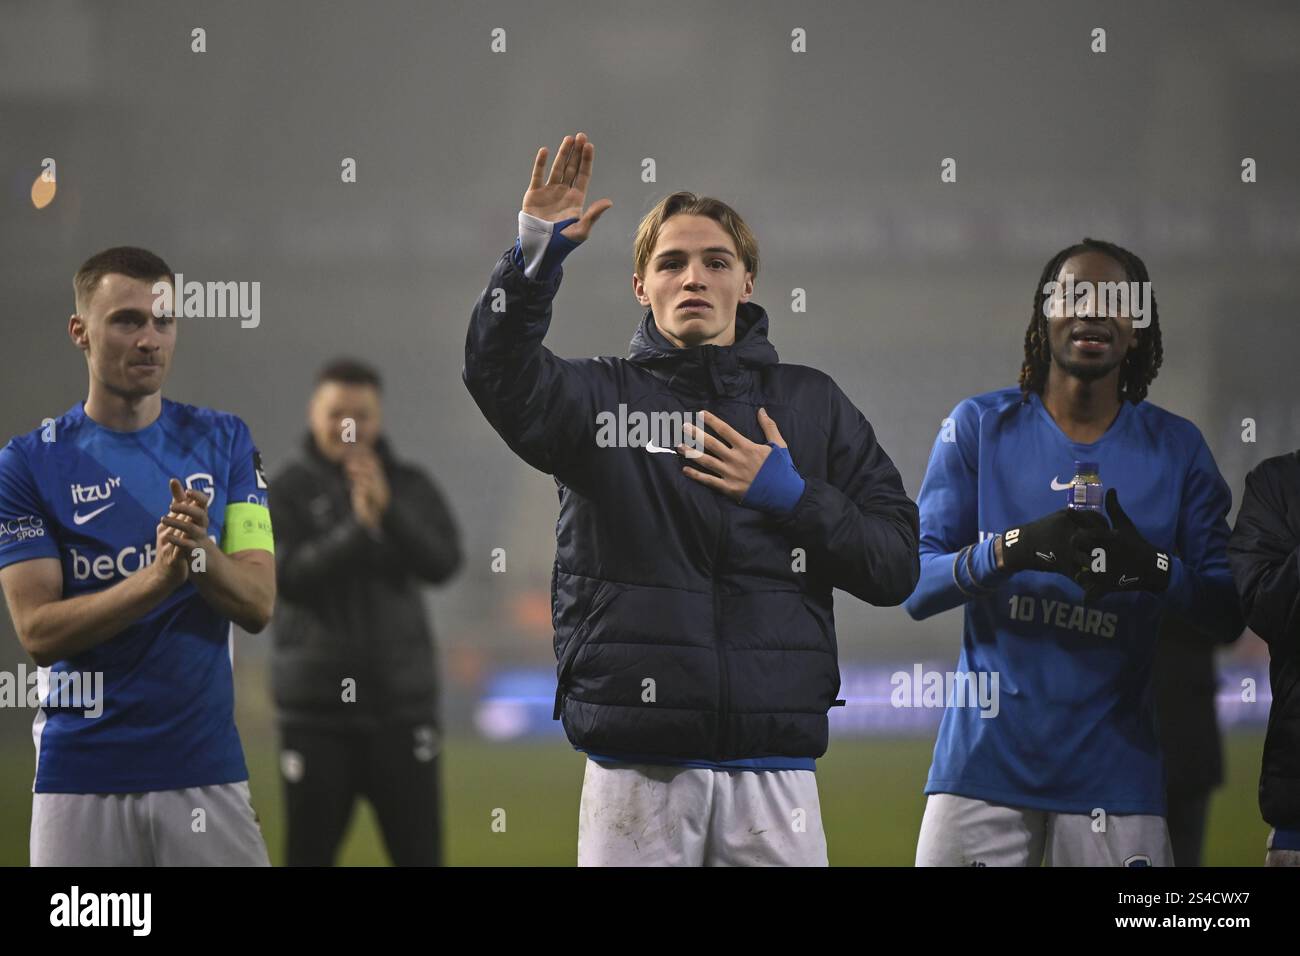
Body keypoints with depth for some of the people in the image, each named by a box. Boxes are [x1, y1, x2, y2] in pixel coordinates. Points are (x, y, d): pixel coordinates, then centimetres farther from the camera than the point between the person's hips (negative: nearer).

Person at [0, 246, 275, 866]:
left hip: (205, 769, 2)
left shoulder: (223, 442, 7)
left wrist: (201, 554, -20)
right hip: (82, 774, -1)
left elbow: (258, 605, 1)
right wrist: (157, 578, -22)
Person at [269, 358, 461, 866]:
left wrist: (388, 510, -21)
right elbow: (287, 576, -13)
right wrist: (357, 528, -24)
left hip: (401, 700, 2)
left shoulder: (410, 487, 7)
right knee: (309, 853, 4)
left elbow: (442, 563, -6)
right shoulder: (288, 491, -1)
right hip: (315, 708, -2)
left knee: (419, 852, 2)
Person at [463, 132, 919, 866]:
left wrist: (790, 497, -4)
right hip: (637, 767, -1)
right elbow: (500, 374, -14)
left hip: (775, 764, 1)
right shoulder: (599, 397, 9)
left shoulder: (812, 406, 14)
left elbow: (896, 565, 9)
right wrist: (537, 254, -25)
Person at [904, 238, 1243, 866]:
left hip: (1112, 773, 1)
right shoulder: (979, 428, 6)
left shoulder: (1176, 448, 8)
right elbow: (915, 588, -1)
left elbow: (1226, 617, 5)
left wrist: (1155, 569, -16)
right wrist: (1013, 549, -19)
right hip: (986, 761, -1)